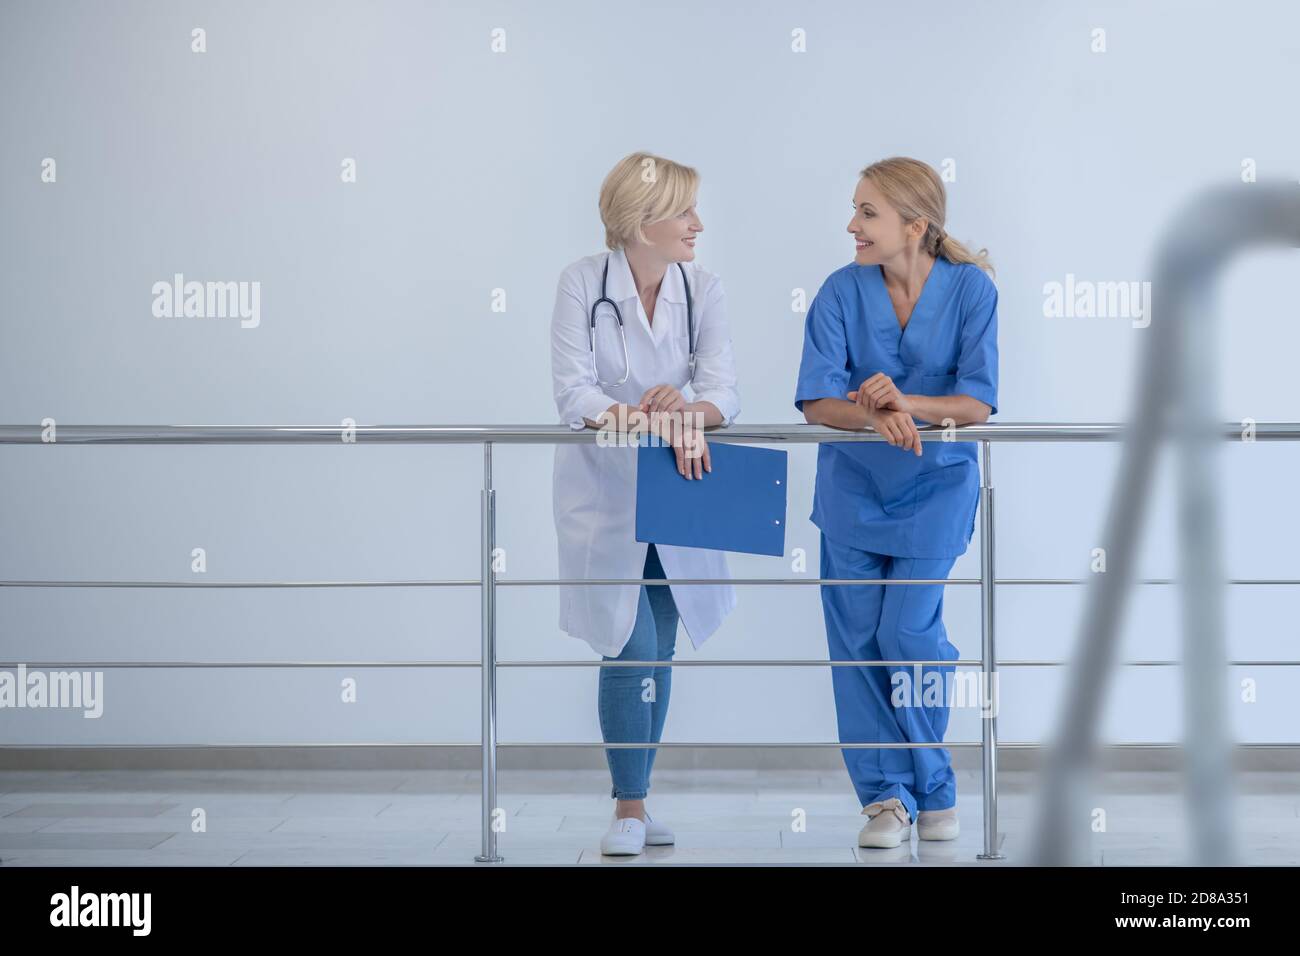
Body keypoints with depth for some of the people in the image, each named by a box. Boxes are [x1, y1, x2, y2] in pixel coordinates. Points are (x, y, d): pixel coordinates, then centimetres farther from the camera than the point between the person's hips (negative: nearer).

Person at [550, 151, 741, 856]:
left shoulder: (701, 289, -2)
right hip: (603, 492, -4)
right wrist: (646, 420, -34)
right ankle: (629, 810, 0)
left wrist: (688, 413, -34)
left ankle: (637, 802, 21)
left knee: (658, 654, 9)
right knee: (631, 650, -11)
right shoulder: (583, 282, -11)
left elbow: (723, 389, -11)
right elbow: (574, 393, -18)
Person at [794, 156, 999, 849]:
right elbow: (817, 401, -14)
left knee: (908, 632, -8)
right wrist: (875, 417, -34)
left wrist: (906, 403, -32)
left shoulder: (971, 289, -10)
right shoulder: (841, 291, -7)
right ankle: (886, 794, 12)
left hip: (936, 486, -2)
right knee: (856, 639, 1)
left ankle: (931, 786, 13)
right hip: (853, 485, 2)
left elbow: (977, 402, -14)